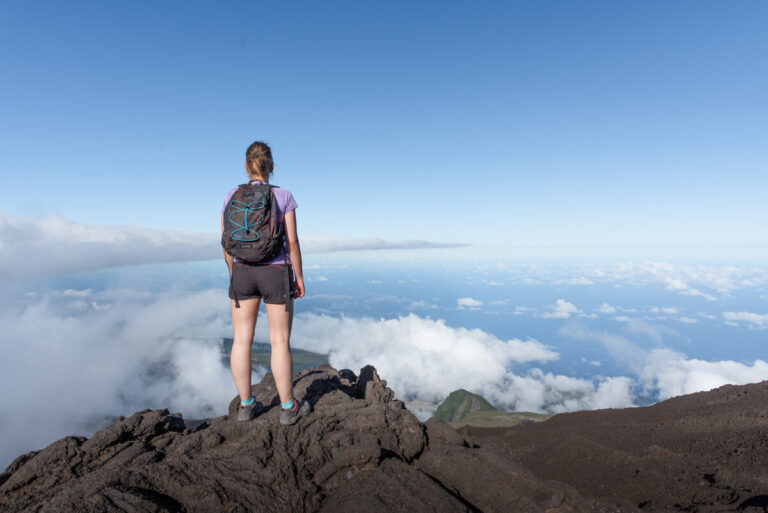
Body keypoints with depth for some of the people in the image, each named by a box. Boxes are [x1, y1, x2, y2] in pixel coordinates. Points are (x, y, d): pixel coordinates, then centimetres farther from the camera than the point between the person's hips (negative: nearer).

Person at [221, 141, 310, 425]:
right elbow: (292, 242, -9)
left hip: (242, 273, 3)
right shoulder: (284, 196, -6)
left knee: (242, 340, 11)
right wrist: (299, 277, -1)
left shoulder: (231, 196, 2)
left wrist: (233, 273, 15)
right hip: (276, 274, -3)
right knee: (280, 342, 4)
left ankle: (246, 404, 22)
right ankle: (288, 407, 14)